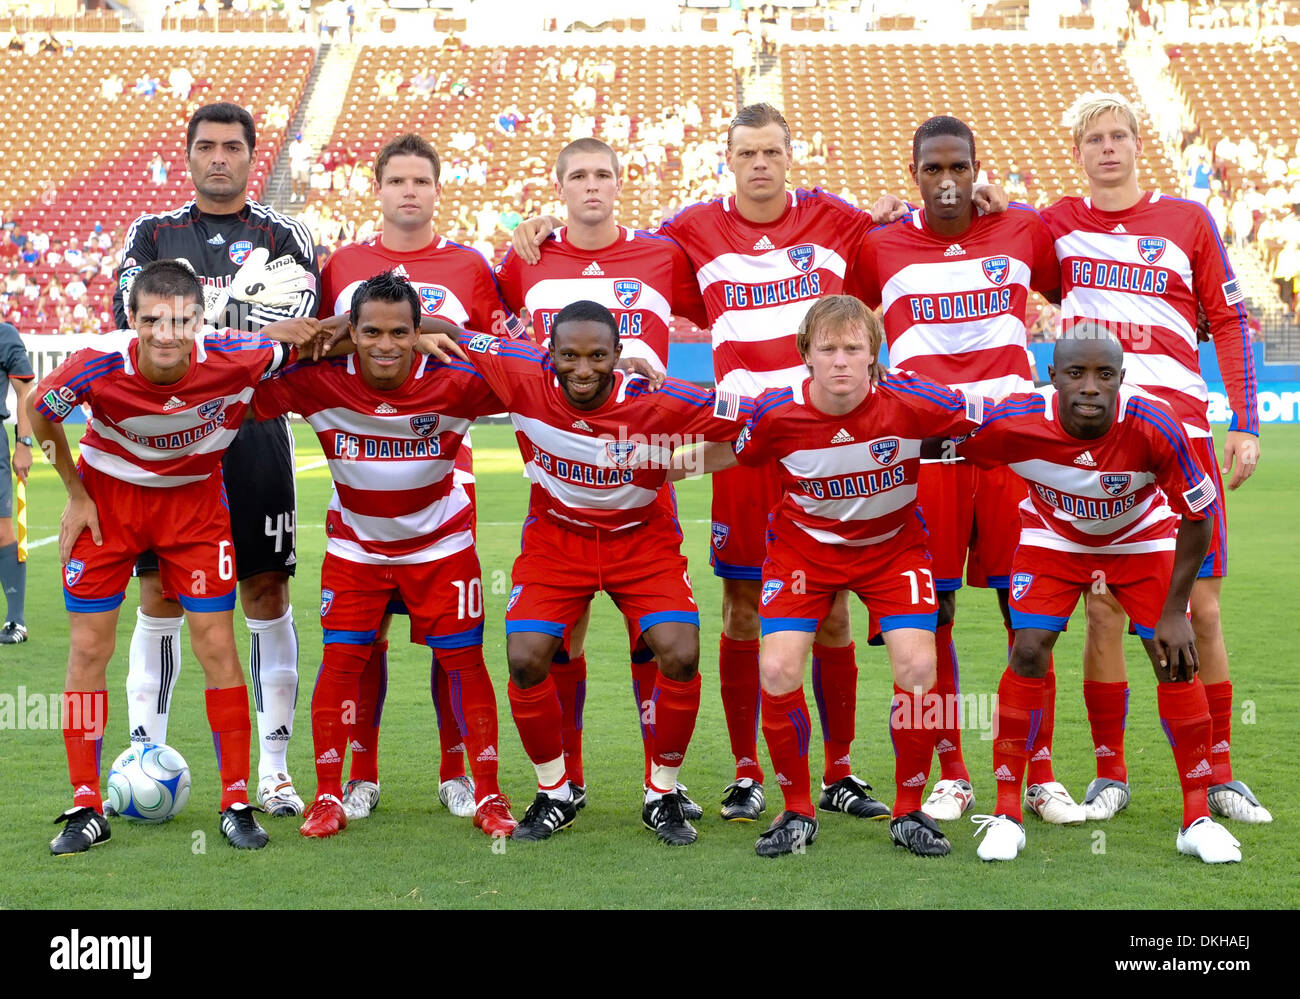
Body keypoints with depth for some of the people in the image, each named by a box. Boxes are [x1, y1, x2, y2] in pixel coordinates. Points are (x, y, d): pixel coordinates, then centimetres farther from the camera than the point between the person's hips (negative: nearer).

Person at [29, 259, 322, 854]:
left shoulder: (235, 361, -30)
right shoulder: (98, 372, -30)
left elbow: (310, 330, -7)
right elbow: (38, 410, -6)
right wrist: (75, 494, -3)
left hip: (196, 499, 0)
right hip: (108, 498, 0)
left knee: (217, 645, -3)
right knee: (88, 647, 0)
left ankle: (236, 802, 8)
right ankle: (86, 807, 12)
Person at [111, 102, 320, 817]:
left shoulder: (283, 236, 8)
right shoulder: (153, 234, 12)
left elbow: (294, 328, -7)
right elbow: (134, 317, -4)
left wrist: (191, 325, -13)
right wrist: (236, 312, -13)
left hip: (255, 435, -1)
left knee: (267, 598, 0)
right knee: (159, 598, 3)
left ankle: (273, 771, 6)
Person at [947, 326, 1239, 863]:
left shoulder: (1153, 426, -35)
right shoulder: (1014, 423, -34)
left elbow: (1198, 514, -21)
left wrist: (1175, 610, -17)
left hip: (1140, 537, 0)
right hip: (1053, 535, 0)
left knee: (1176, 661, -9)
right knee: (1028, 654, -13)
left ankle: (1197, 818, 6)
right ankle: (1006, 814, -2)